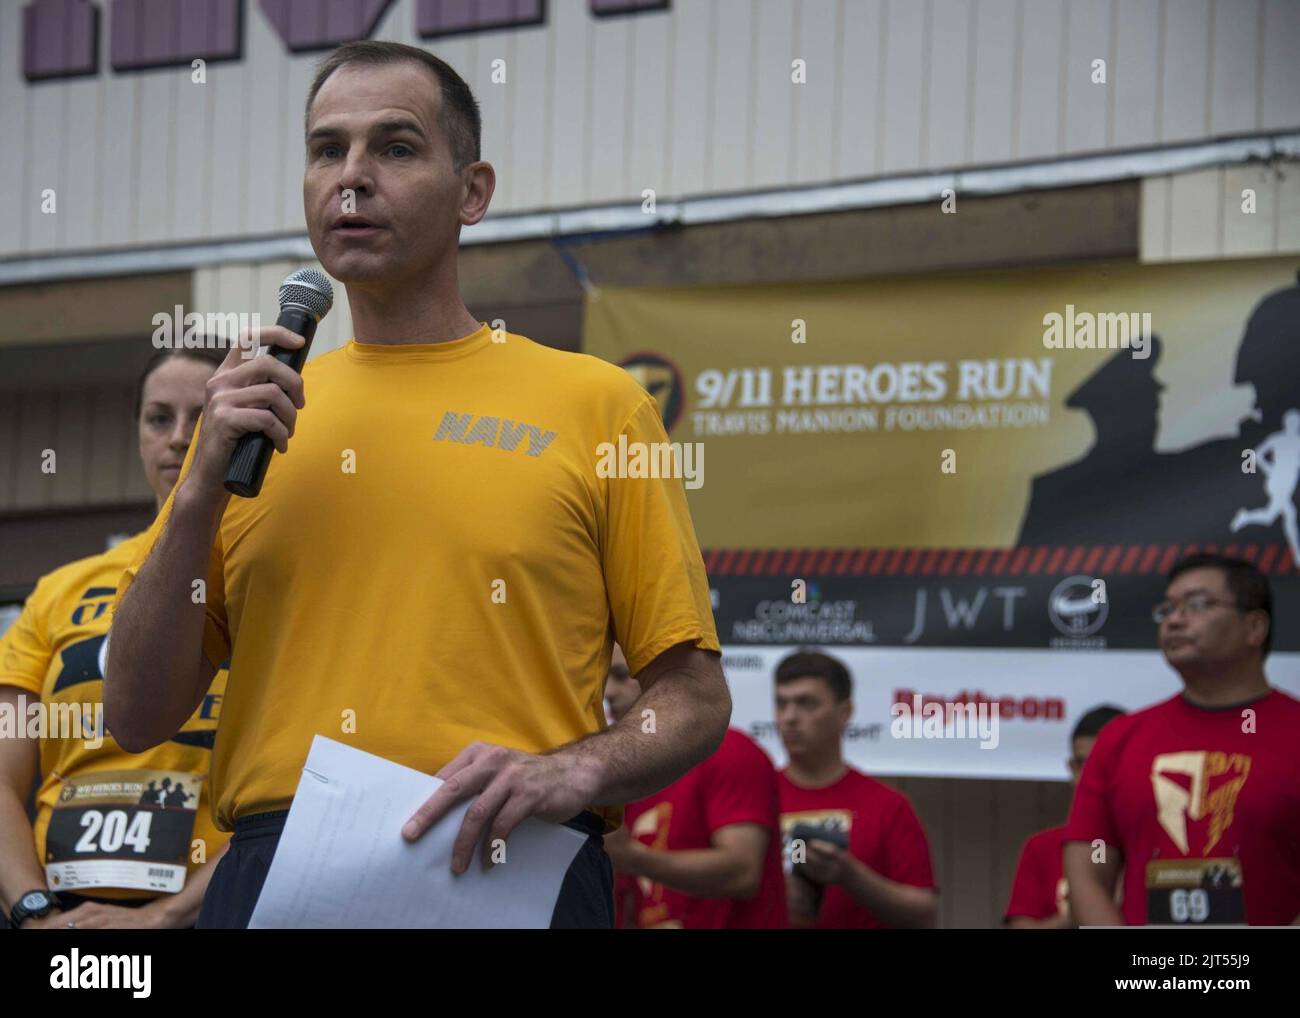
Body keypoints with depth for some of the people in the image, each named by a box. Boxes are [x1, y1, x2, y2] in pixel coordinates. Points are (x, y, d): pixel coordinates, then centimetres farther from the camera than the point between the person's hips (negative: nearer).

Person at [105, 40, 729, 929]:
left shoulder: (596, 403, 6)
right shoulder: (252, 416, 14)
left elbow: (695, 701, 6)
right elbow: (139, 716, 9)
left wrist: (577, 770, -15)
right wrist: (204, 490, -3)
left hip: (507, 868, -2)